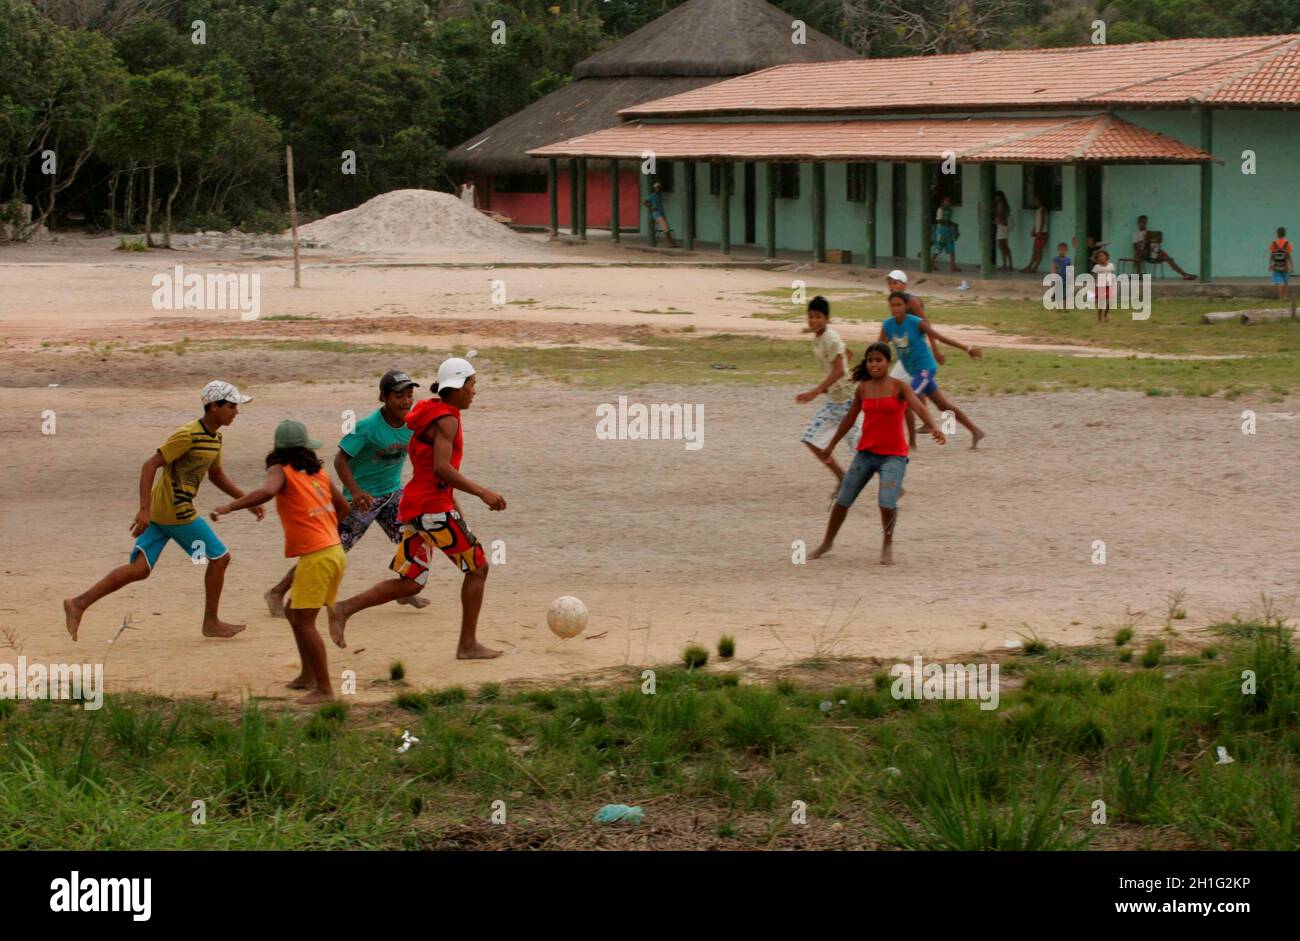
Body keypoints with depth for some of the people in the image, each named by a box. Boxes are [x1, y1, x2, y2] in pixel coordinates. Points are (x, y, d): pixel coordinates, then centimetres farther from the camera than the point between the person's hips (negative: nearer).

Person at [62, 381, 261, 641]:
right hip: (178, 512, -9)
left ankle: (79, 603, -1)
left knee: (139, 569, 4)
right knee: (219, 558, 4)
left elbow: (216, 475, 28)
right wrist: (144, 509, -27)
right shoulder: (187, 435, -17)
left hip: (158, 512, 9)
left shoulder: (214, 438, 12)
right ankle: (211, 623, 17)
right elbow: (150, 466, -21)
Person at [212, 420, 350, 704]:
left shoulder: (281, 471, -4)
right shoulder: (319, 473, 16)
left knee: (304, 621, -7)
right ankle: (308, 675, 28)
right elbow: (343, 507, 22)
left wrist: (229, 507, -27)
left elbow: (266, 492, -26)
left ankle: (324, 689, -10)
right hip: (335, 551, 8)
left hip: (315, 557, -8)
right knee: (294, 613, 22)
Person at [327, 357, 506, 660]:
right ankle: (468, 644, 5)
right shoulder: (446, 419, -13)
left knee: (410, 583, 9)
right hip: (433, 507, -9)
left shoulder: (432, 414, 17)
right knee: (477, 568, 2)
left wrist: (452, 503, 27)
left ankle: (344, 609, -1)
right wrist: (483, 493, -23)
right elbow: (442, 468, -24)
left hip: (415, 506, 9)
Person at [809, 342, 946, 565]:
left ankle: (887, 545, 6)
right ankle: (827, 543, 27)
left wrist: (933, 426, -42)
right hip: (866, 453, 4)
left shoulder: (899, 387, -7)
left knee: (887, 503, -20)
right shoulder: (863, 389, 5)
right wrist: (832, 444, 25)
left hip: (894, 456, -4)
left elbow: (918, 406, -24)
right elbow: (850, 418, 18)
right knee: (842, 500, 7)